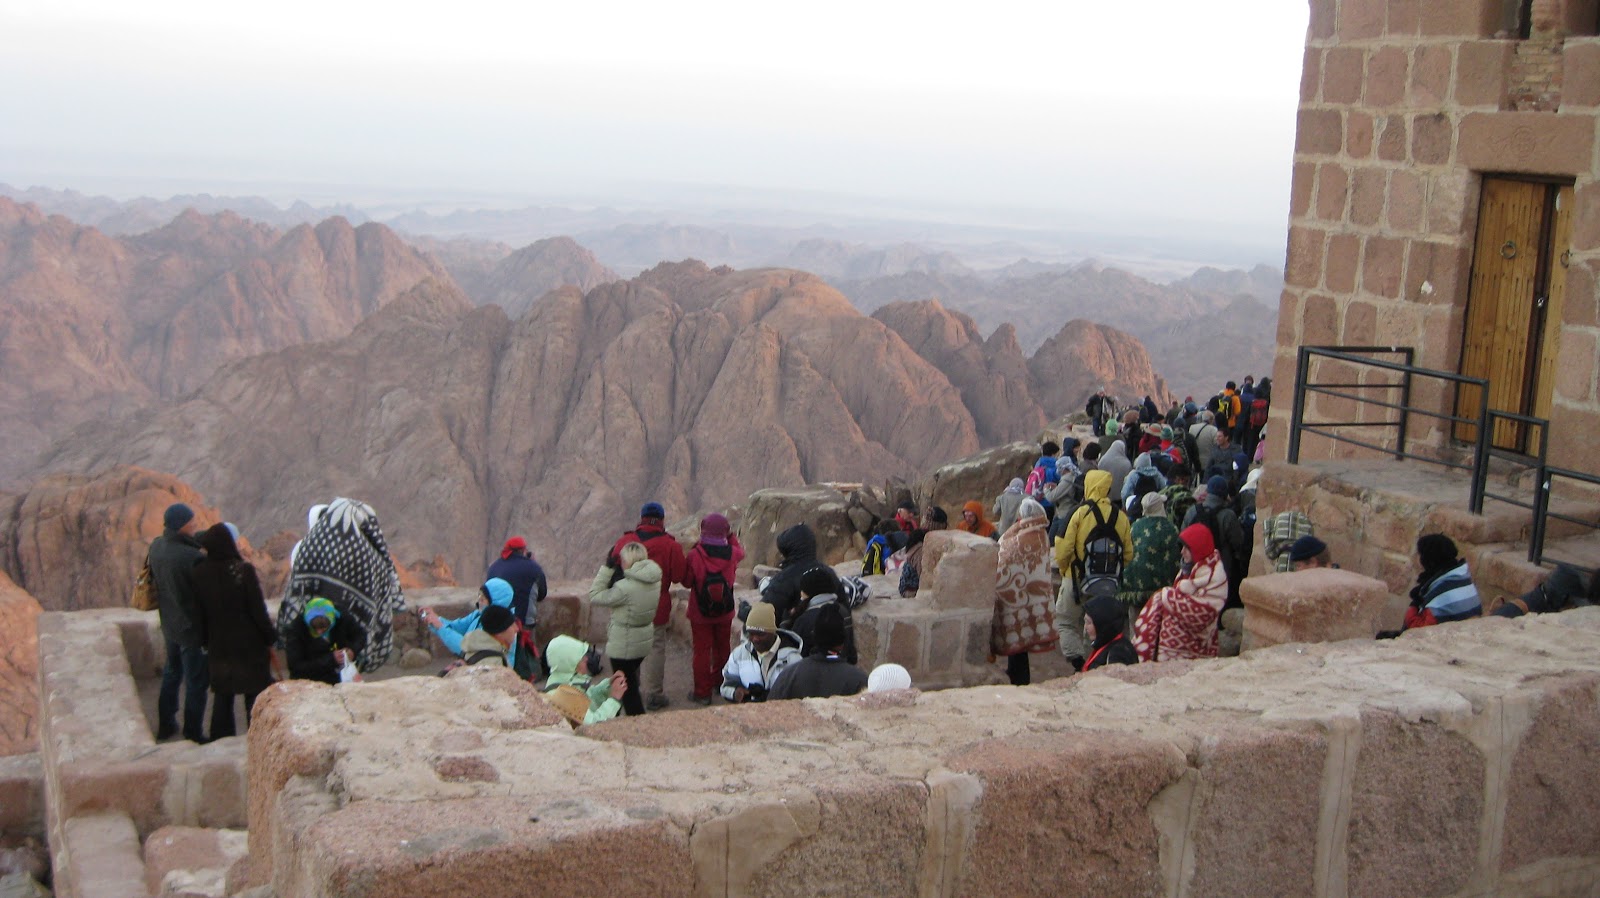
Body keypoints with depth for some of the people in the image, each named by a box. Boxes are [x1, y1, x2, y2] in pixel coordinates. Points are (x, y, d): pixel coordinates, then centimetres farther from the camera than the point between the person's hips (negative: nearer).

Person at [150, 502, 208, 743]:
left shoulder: (156, 547, -5)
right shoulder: (192, 557, -29)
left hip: (169, 624, 8)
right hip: (192, 628, -8)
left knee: (171, 673, 25)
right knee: (196, 682, 5)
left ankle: (165, 725, 37)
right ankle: (193, 734, 14)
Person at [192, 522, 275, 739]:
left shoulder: (200, 573, -5)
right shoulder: (244, 570, -17)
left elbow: (200, 612, 3)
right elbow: (258, 610, -14)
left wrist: (206, 640, 14)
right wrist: (270, 638, -3)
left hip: (218, 646, 4)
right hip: (249, 645, -4)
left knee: (222, 696, 15)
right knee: (255, 696, 6)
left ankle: (221, 739, 20)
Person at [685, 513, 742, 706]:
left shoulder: (695, 555, -21)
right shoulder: (732, 554, -14)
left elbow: (687, 581, -7)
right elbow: (741, 552, 12)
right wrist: (731, 536, 18)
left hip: (700, 613, -3)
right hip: (725, 613, 3)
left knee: (701, 650, 8)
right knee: (722, 648, 22)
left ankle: (702, 692, 11)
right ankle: (720, 683, 37)